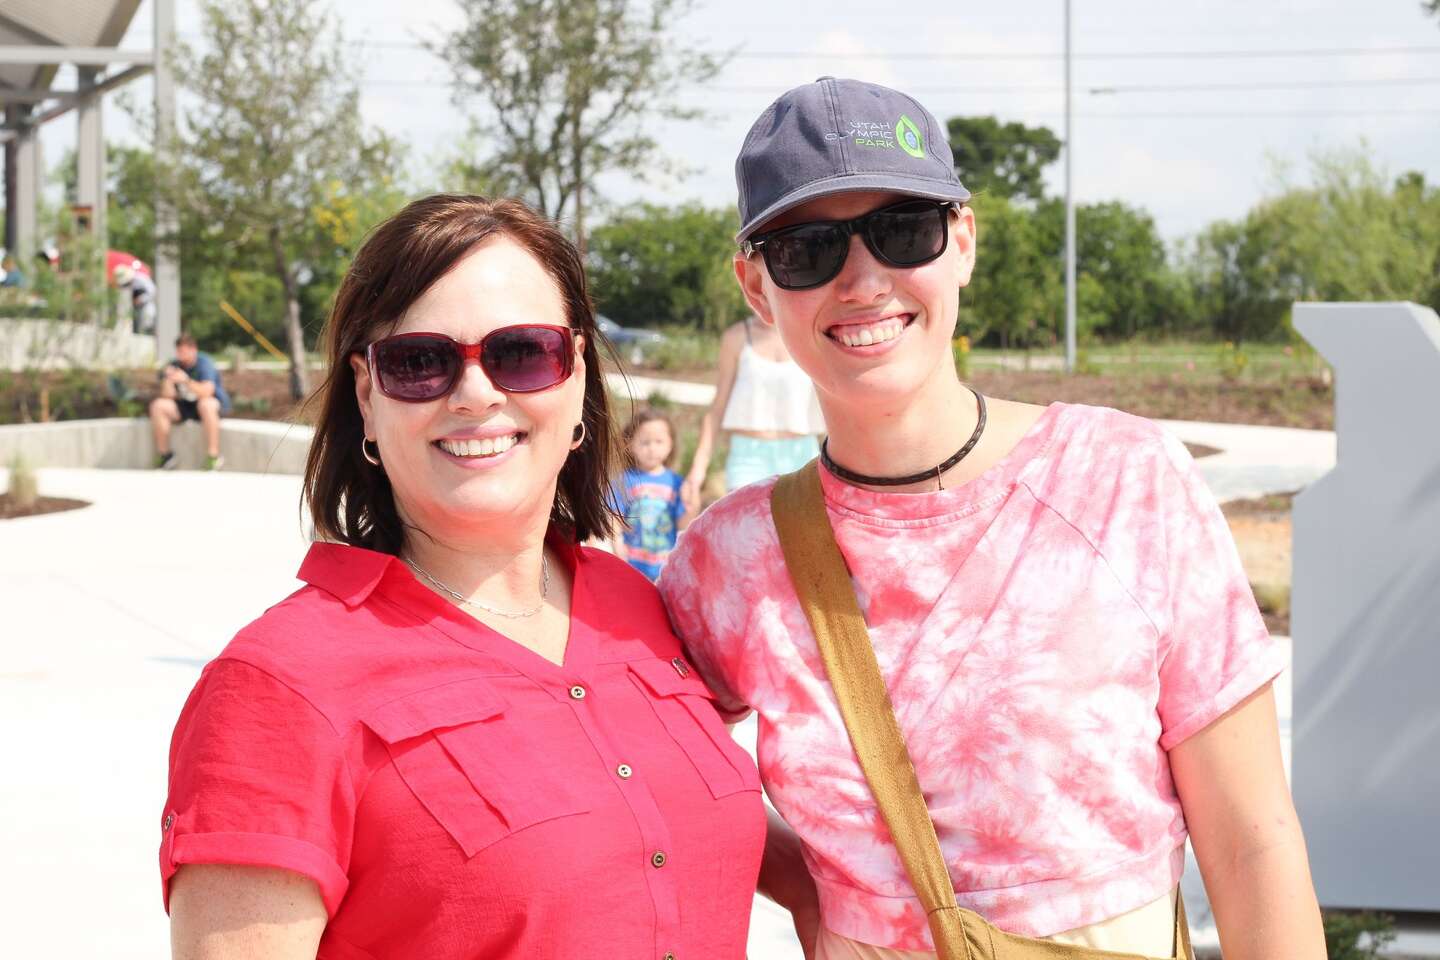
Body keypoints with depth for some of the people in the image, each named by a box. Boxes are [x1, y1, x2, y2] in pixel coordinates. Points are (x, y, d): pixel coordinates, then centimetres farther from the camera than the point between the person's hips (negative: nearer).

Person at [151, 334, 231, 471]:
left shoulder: (204, 363, -15)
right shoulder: (174, 365, -2)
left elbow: (207, 391, -30)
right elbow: (168, 395, -7)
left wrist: (186, 381, -40)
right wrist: (168, 380, -25)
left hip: (216, 404, -5)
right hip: (185, 406, 5)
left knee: (206, 404, -39)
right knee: (158, 406, -15)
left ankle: (213, 456, -35)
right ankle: (164, 453, -4)